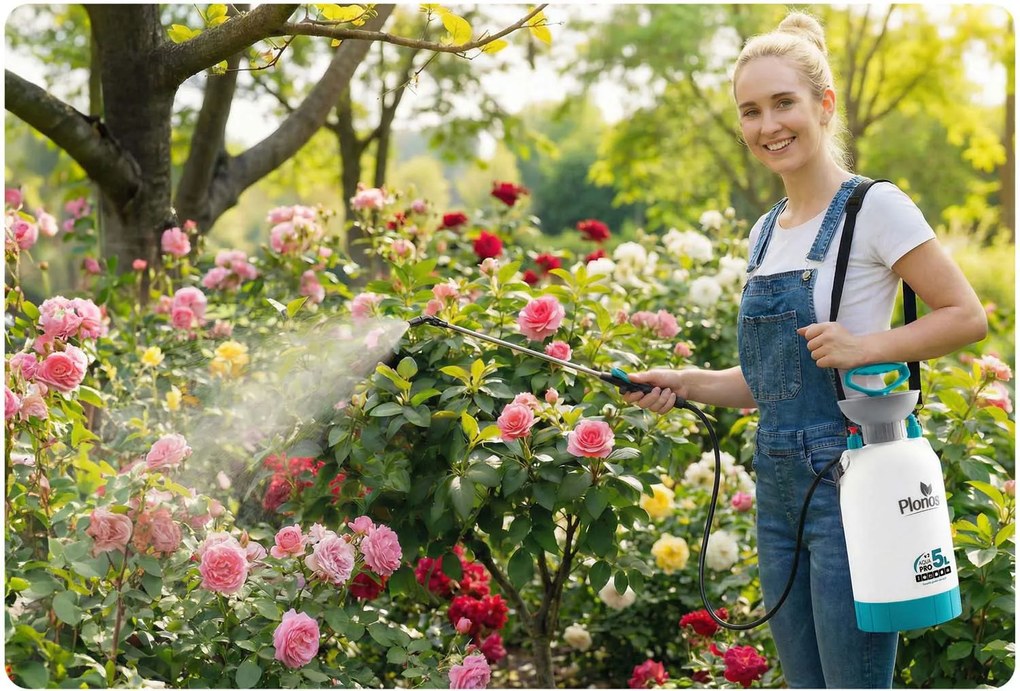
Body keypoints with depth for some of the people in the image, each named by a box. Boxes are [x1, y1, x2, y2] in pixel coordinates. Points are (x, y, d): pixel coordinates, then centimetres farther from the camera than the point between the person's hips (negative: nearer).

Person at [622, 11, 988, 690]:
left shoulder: (874, 207, -8)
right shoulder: (765, 233, 14)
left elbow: (967, 316, -8)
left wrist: (865, 345, -20)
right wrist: (687, 383, 5)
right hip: (778, 486, 8)